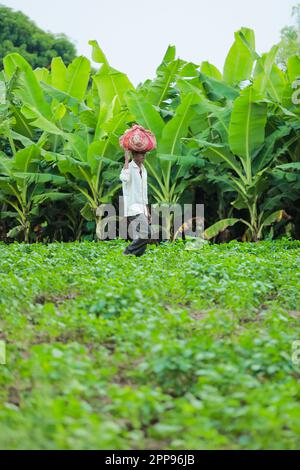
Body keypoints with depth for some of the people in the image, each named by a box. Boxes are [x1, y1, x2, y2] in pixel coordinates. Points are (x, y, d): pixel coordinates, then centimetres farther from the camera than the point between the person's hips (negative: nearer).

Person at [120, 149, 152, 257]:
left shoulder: (143, 170, 17)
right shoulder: (128, 167, -7)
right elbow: (124, 178, -33)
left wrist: (147, 211, 21)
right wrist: (126, 160, -25)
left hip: (141, 208, 8)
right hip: (132, 207, -8)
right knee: (146, 234, -20)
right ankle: (128, 252, -8)